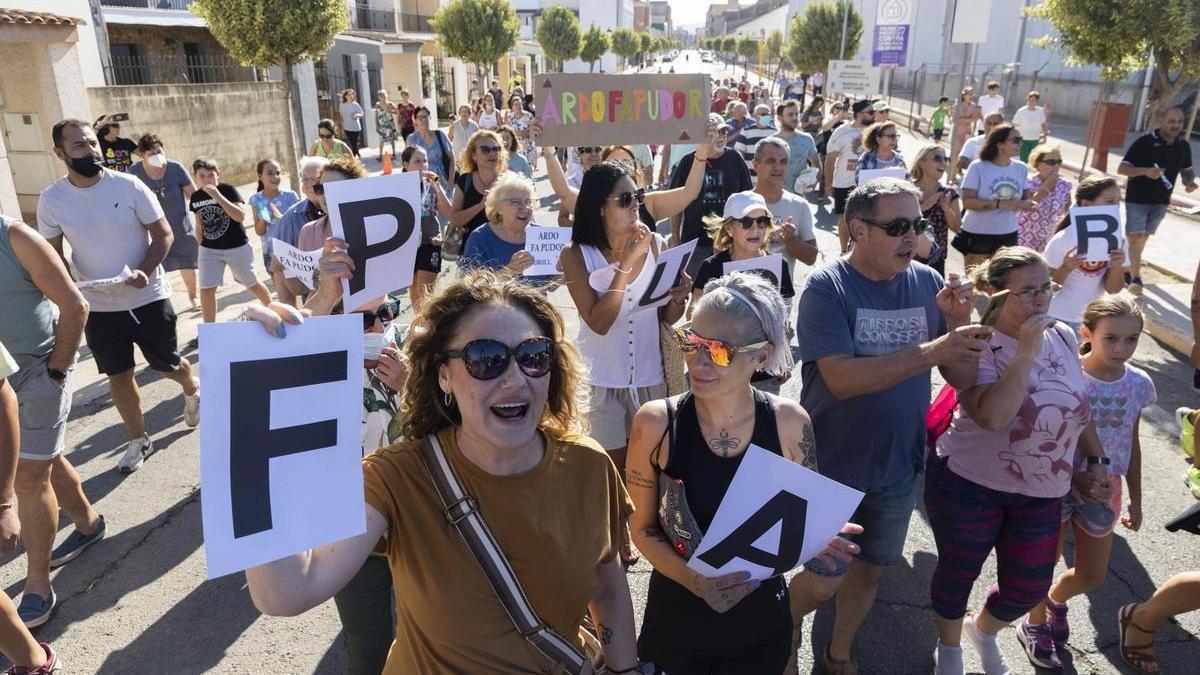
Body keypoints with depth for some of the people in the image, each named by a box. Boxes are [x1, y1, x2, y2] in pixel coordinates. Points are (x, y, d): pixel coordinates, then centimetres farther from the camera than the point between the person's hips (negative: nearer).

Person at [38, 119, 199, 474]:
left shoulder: (129, 186, -11)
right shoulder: (51, 200, -5)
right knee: (119, 376, 10)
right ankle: (138, 440, 28)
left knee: (166, 364, 10)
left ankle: (192, 389, 45)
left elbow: (163, 234, -7)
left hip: (148, 298, -2)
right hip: (98, 307, 2)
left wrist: (145, 272, -22)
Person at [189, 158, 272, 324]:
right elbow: (199, 225, 14)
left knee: (251, 283, 12)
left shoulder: (228, 190, -13)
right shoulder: (195, 197, 2)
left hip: (237, 247, -3)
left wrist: (217, 195, -30)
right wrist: (202, 245, 16)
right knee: (206, 289, -3)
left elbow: (240, 216, -26)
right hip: (209, 250, 4)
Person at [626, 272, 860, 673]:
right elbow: (642, 527, -8)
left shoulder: (789, 423, -13)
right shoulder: (655, 422, -17)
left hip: (761, 625, 1)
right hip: (677, 621, -1)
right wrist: (694, 579, -24)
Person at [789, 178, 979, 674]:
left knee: (870, 570, 20)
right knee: (825, 580, 4)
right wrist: (932, 350, -33)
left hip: (899, 466, 5)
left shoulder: (928, 283, -4)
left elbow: (960, 376, -1)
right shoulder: (826, 288, -17)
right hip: (833, 466, -4)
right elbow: (842, 379, -28)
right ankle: (782, 627, 38)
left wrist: (956, 322, -19)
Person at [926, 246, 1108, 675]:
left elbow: (1080, 405, 14)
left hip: (1041, 494, 5)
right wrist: (1026, 351, -31)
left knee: (1030, 587, 14)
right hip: (969, 485, -5)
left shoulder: (1063, 337, 0)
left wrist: (1096, 462, 13)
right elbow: (992, 416, -34)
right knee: (959, 574, 14)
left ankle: (983, 631, 47)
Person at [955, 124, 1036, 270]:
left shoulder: (1021, 168, 5)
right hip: (977, 235, -4)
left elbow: (1025, 197, 12)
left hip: (1009, 235, 5)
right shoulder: (978, 167, -11)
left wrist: (1028, 203, -13)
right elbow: (968, 202, -18)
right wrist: (1001, 204, -26)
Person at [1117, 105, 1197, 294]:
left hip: (1161, 202, 5)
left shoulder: (1184, 146, 3)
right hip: (1137, 199, -5)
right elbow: (1122, 168, -13)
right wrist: (1145, 171, -29)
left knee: (1143, 238, 15)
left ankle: (1128, 269, 31)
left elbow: (1187, 170, 17)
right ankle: (1135, 277, -9)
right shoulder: (1144, 142, -13)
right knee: (1136, 238, -10)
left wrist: (1190, 181, -5)